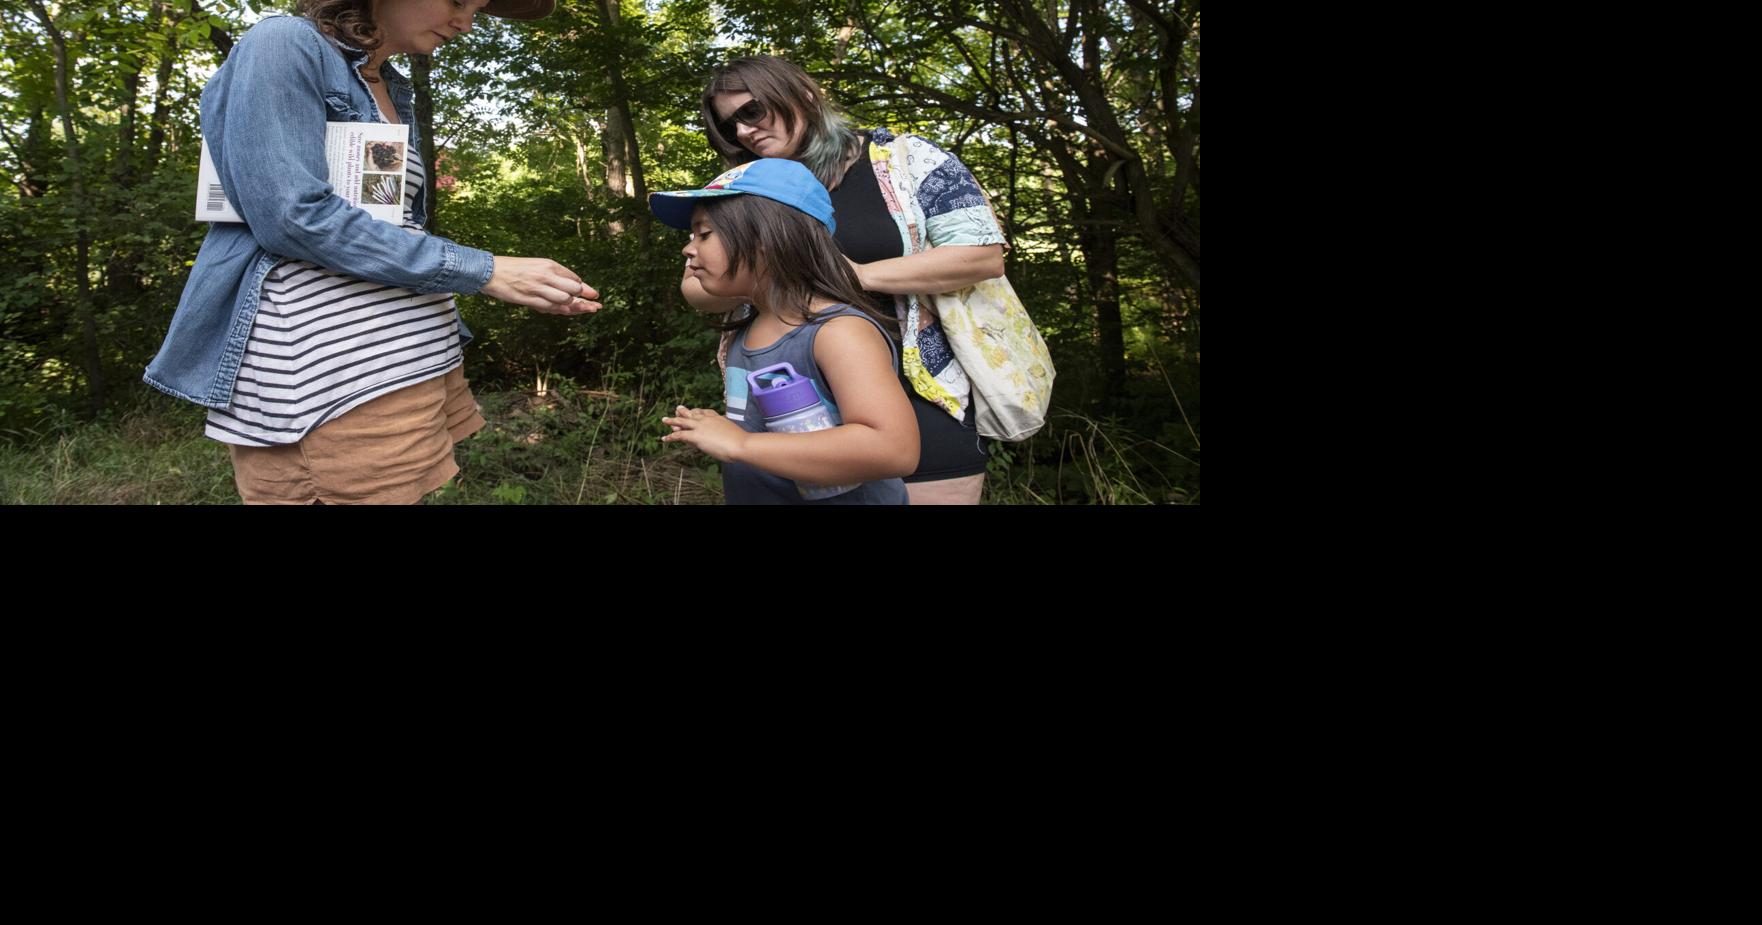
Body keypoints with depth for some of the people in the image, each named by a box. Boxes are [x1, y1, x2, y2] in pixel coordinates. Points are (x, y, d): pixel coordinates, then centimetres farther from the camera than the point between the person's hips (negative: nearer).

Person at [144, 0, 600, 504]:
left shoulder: (392, 91, 18)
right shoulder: (285, 45, -7)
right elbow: (294, 218, -18)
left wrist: (528, 289, 11)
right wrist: (480, 271, -16)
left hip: (416, 363, 8)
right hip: (324, 380, -8)